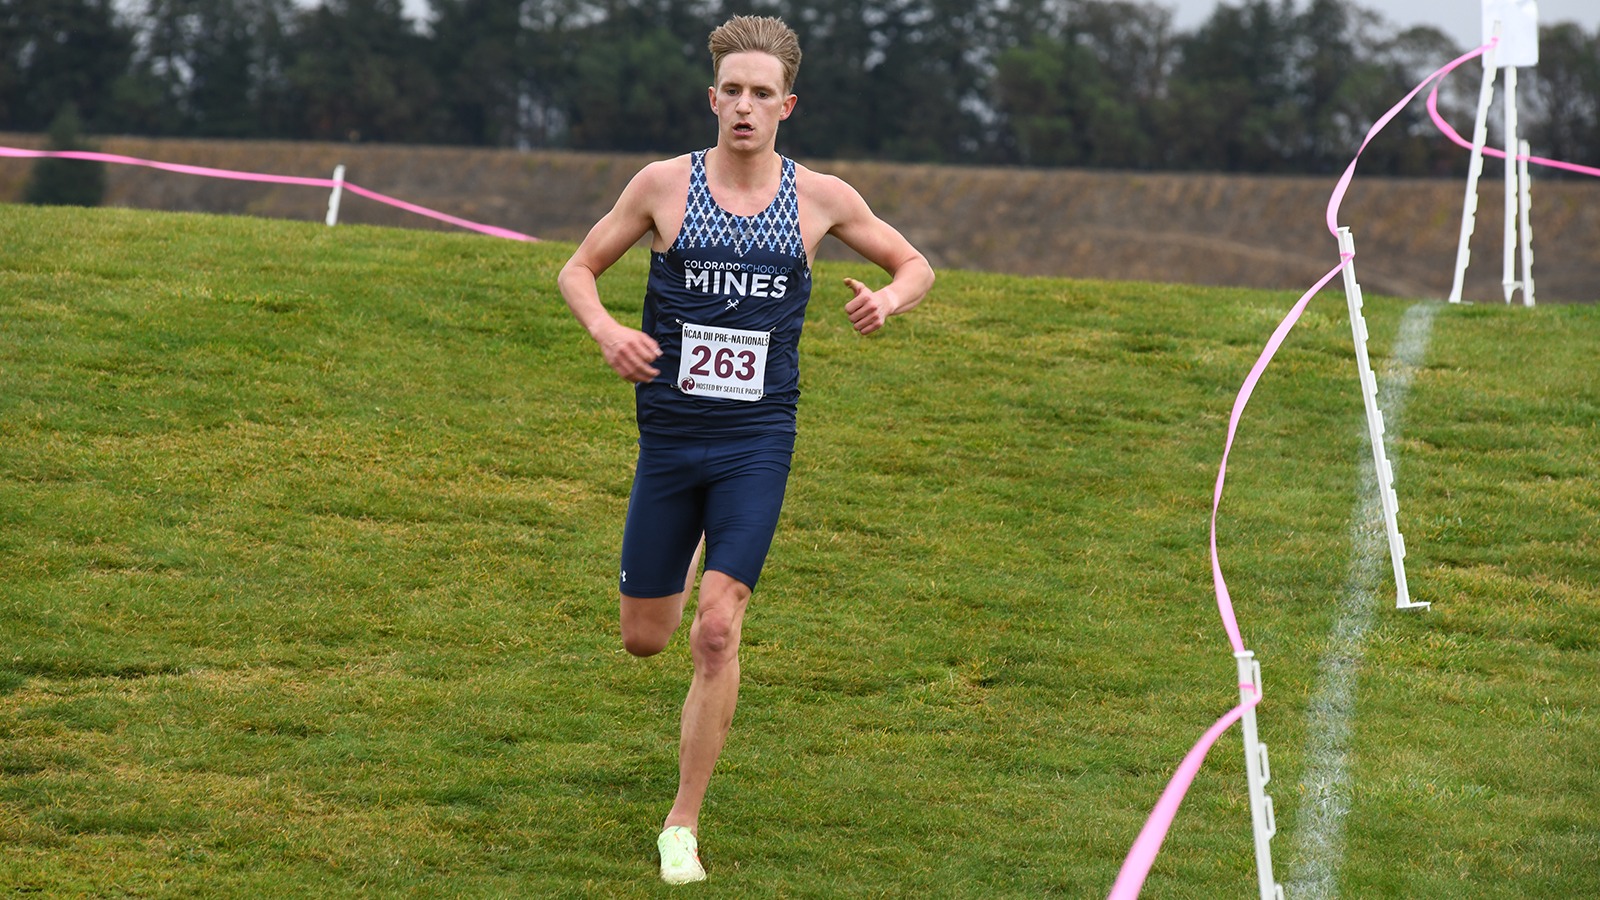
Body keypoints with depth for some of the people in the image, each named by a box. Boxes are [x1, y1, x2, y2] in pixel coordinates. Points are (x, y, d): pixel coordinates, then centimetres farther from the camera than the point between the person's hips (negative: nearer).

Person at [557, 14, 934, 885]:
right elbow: (578, 268, 7)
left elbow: (916, 265, 13)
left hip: (757, 444, -1)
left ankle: (683, 827, -2)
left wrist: (888, 297, -11)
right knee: (645, 637, 9)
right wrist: (606, 329, -15)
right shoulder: (665, 185, -3)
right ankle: (686, 565, 49)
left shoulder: (820, 198, 0)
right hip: (669, 439, 1)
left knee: (716, 631, -13)